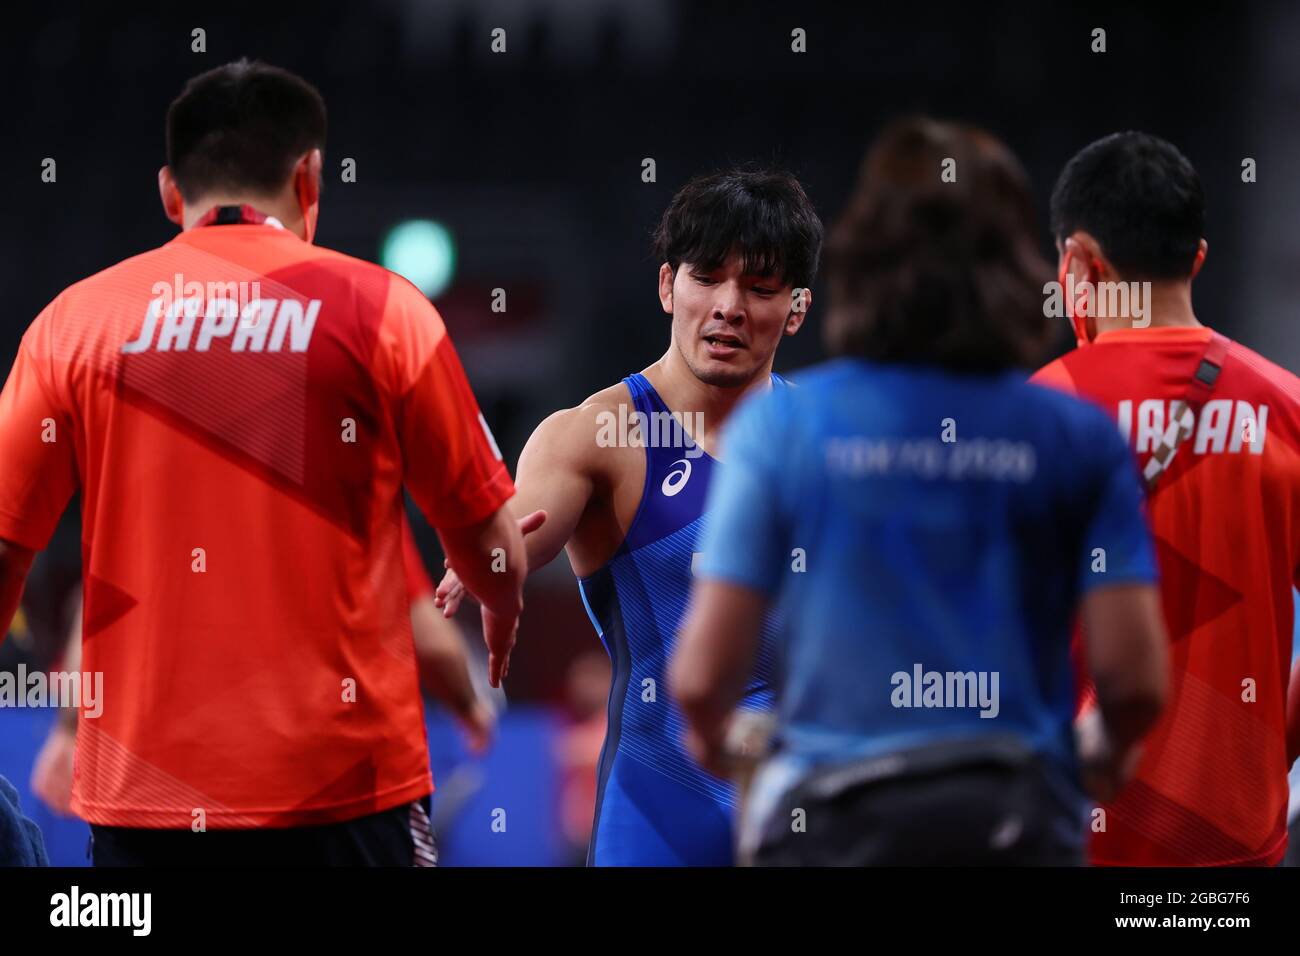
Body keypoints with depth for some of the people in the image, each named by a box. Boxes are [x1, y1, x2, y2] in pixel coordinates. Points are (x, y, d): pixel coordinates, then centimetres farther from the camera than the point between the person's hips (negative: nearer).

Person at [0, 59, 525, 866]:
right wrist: (501, 607, 28)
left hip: (139, 794, 2)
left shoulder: (76, 319, 4)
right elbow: (492, 549, 5)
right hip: (338, 787, -2)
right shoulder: (379, 310, 0)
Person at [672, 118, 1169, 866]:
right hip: (1020, 824, 1)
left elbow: (701, 675, -3)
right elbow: (1135, 676, -2)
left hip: (832, 824, 0)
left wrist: (714, 736, 21)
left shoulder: (778, 422, -1)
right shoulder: (1080, 439, 1)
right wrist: (1105, 752, 22)